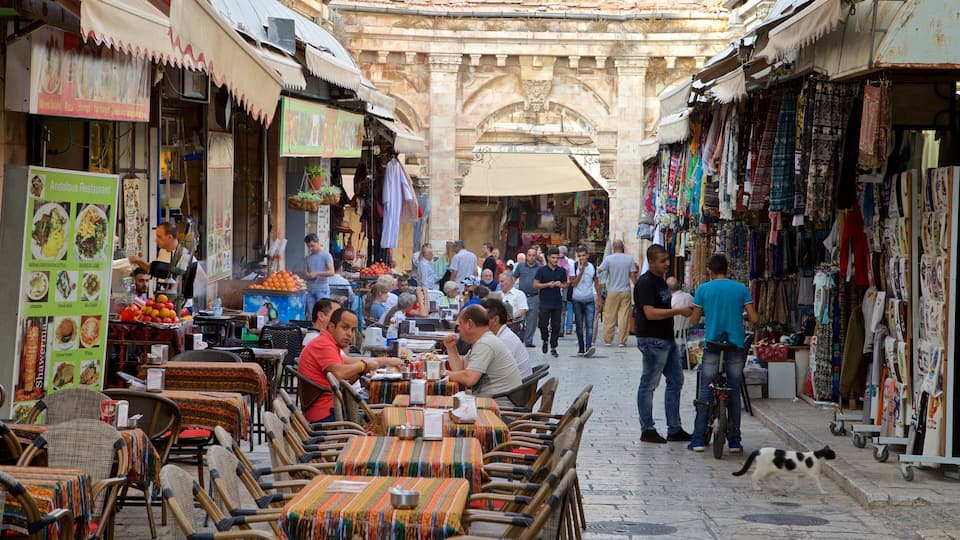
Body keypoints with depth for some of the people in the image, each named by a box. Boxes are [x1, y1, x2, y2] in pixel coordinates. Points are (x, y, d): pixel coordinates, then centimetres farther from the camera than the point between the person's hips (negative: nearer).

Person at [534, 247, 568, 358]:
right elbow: (535, 284, -2)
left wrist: (560, 285, -8)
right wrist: (548, 284, -14)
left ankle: (553, 347, 11)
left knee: (556, 326, 1)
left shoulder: (562, 271, 7)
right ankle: (545, 340, 24)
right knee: (543, 325, -3)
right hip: (545, 303, -2)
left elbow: (565, 285, 14)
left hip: (557, 303, 2)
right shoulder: (542, 270, -1)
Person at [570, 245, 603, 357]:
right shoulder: (574, 266, -4)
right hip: (577, 300, -1)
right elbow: (573, 284, -9)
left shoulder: (592, 267, 4)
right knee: (579, 326, 7)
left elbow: (596, 283, 15)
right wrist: (581, 271, -18)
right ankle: (581, 348, 16)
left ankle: (588, 347, -22)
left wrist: (599, 298, 15)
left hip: (590, 300, 1)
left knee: (589, 325, -12)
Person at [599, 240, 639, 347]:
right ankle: (622, 341, 1)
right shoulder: (629, 259, -2)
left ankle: (608, 340, 11)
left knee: (609, 317, 7)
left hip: (612, 291, 0)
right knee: (624, 316, 2)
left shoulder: (608, 259, -5)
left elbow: (599, 271, -6)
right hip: (625, 291, 1)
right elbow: (633, 275, -2)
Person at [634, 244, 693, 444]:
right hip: (652, 340, -10)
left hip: (667, 338, 10)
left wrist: (683, 310, 13)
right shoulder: (645, 283, -15)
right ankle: (647, 430, 5)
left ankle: (674, 429, 18)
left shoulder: (661, 280, 15)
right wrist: (679, 311, -22)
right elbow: (650, 313, -24)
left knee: (676, 381, 12)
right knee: (649, 384, -1)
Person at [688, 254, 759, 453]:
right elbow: (754, 319, -3)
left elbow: (694, 320, 3)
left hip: (712, 346, -1)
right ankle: (734, 441, 9)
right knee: (734, 392, 8)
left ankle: (698, 439, 2)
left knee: (704, 391, 5)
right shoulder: (741, 289, 1)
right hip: (736, 346, 1)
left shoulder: (703, 289, 0)